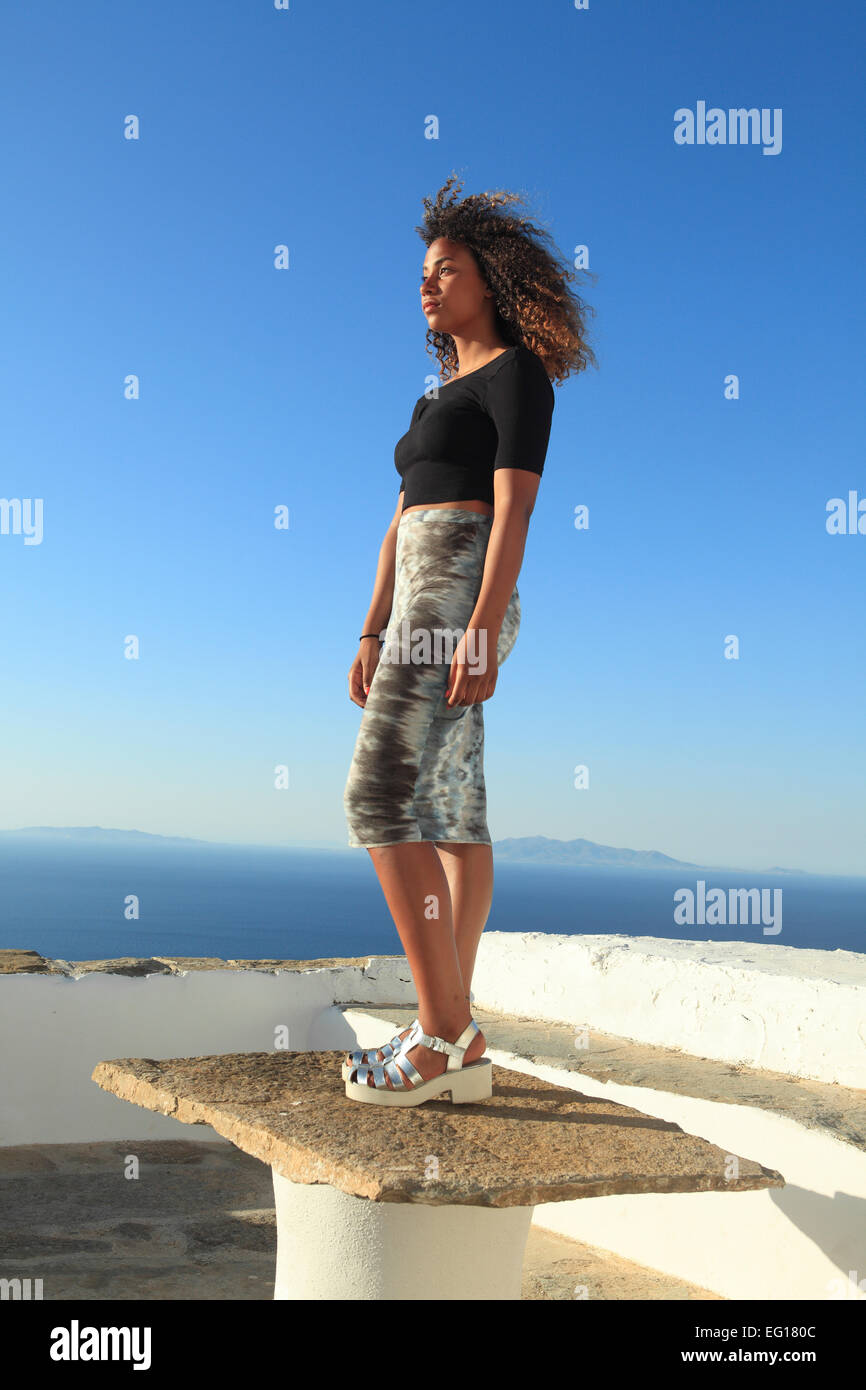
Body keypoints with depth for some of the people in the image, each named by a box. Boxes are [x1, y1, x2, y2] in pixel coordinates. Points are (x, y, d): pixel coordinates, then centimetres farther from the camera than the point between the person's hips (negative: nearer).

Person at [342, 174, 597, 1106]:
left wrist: (482, 630, -22)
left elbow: (514, 507, -13)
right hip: (426, 605, 9)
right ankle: (456, 1046, 5)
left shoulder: (518, 371, -1)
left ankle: (443, 1027, -11)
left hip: (461, 594, -9)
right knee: (450, 815, 3)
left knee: (380, 798, -16)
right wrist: (373, 636, 15)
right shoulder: (441, 397, 25)